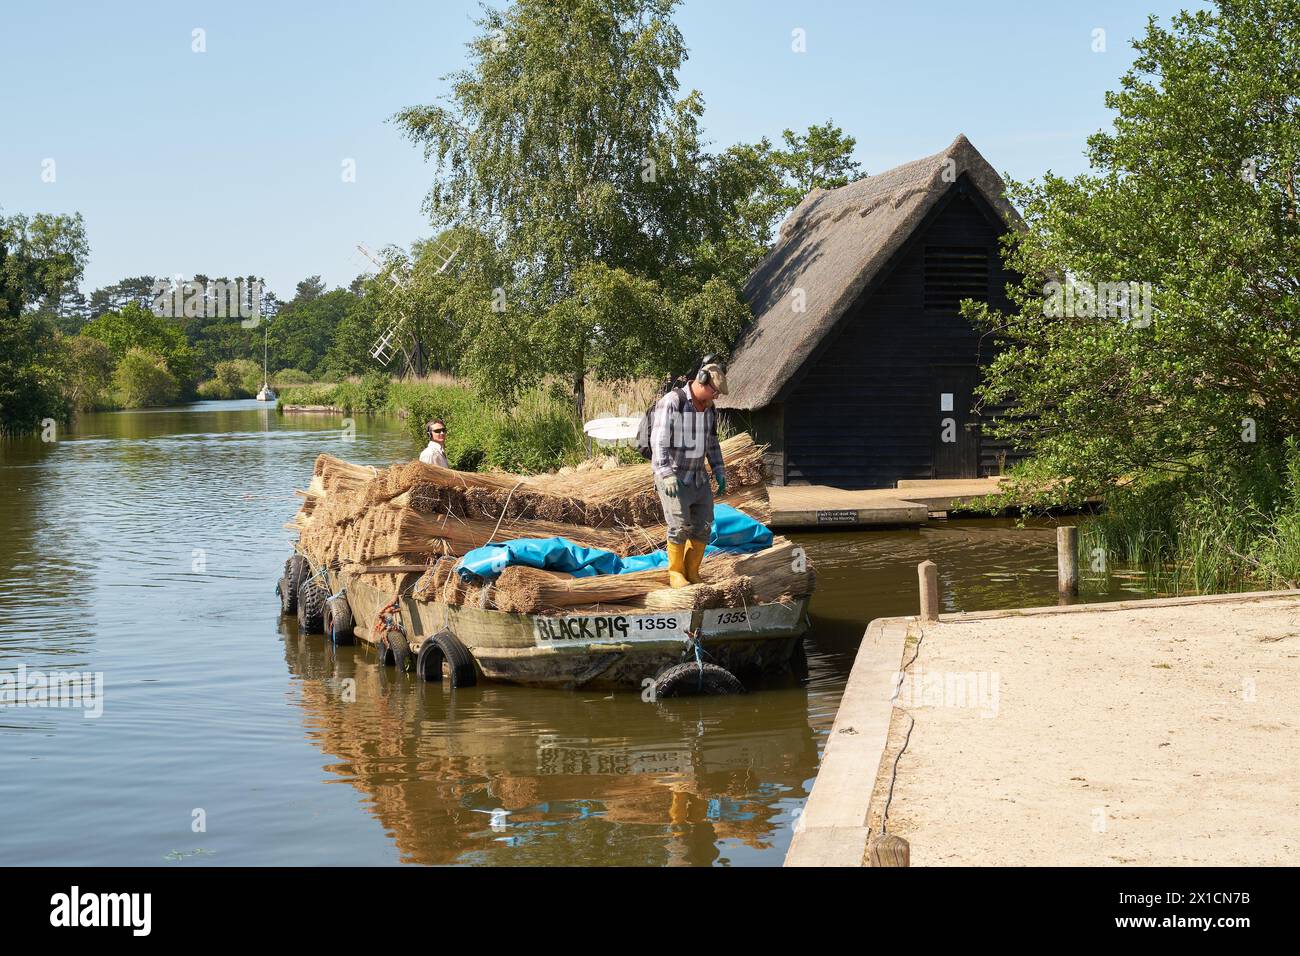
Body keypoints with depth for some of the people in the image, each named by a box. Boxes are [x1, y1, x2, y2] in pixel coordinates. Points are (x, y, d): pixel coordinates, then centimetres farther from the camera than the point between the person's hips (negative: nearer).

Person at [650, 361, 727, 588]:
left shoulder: (709, 408, 8)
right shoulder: (671, 402, -16)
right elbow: (658, 441, -22)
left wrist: (719, 471, 14)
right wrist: (667, 474, -30)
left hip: (698, 477, 7)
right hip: (673, 478, -7)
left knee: (703, 525, 3)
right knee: (680, 525, -12)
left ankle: (692, 572, 14)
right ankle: (675, 573, 2)